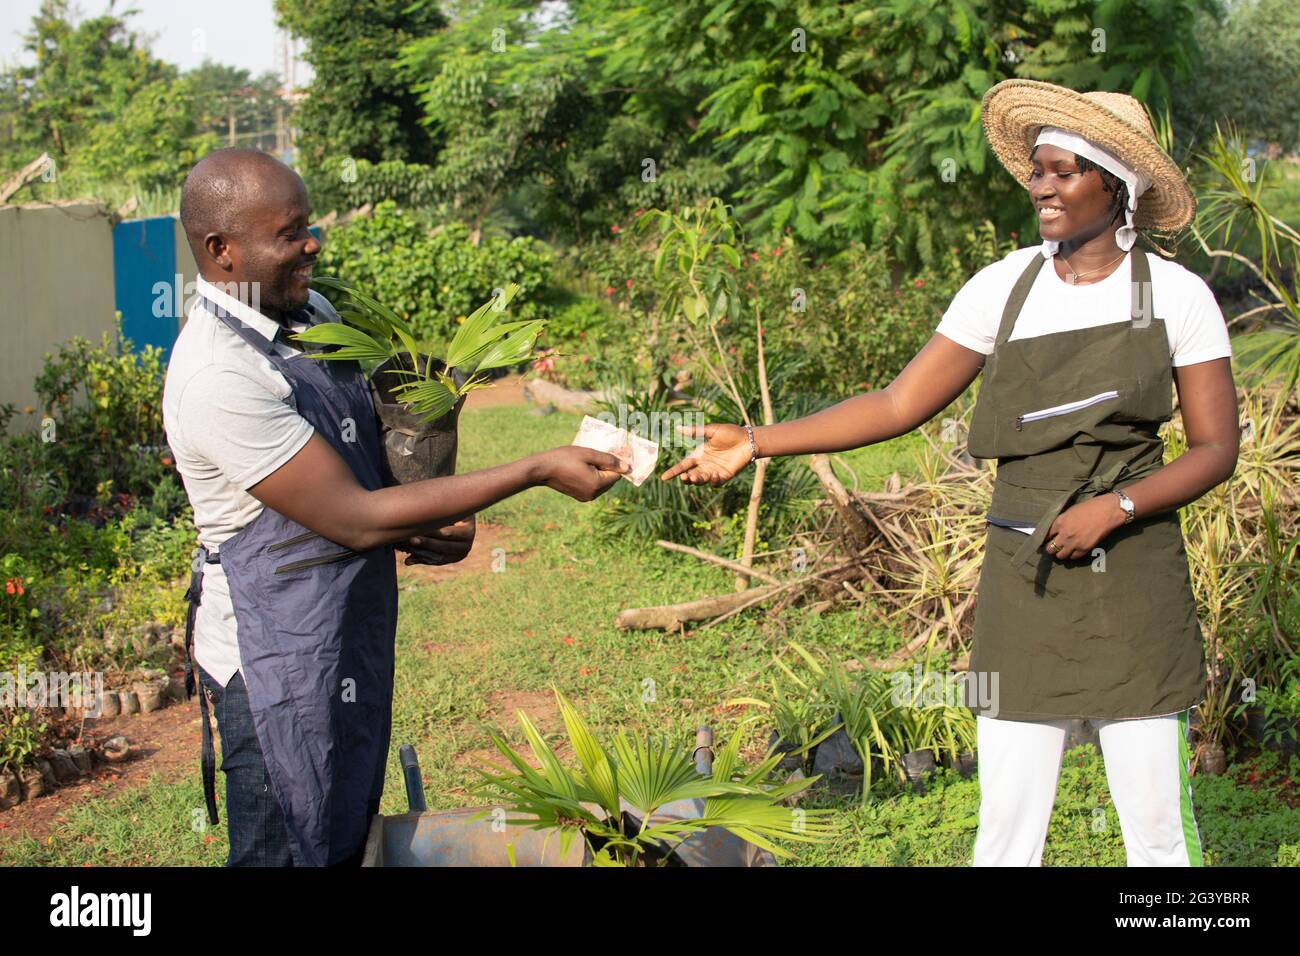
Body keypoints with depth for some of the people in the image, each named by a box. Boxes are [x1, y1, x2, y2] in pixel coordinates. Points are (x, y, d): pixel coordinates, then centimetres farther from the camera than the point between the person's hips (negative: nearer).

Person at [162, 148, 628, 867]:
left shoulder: (311, 311, 2)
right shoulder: (217, 377, -26)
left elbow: (365, 444, 17)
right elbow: (354, 520, -25)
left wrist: (441, 520, -4)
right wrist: (538, 472, -24)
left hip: (351, 631, 8)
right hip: (276, 655, -8)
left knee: (349, 836, 19)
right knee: (294, 848, 6)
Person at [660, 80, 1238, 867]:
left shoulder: (1177, 295, -1)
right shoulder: (1004, 288, 3)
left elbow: (1217, 449, -1)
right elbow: (901, 404, 3)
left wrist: (1115, 507, -17)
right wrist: (755, 442, -2)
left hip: (1133, 575, -1)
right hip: (1023, 576, 2)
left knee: (1157, 819, 0)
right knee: (1006, 823, 2)